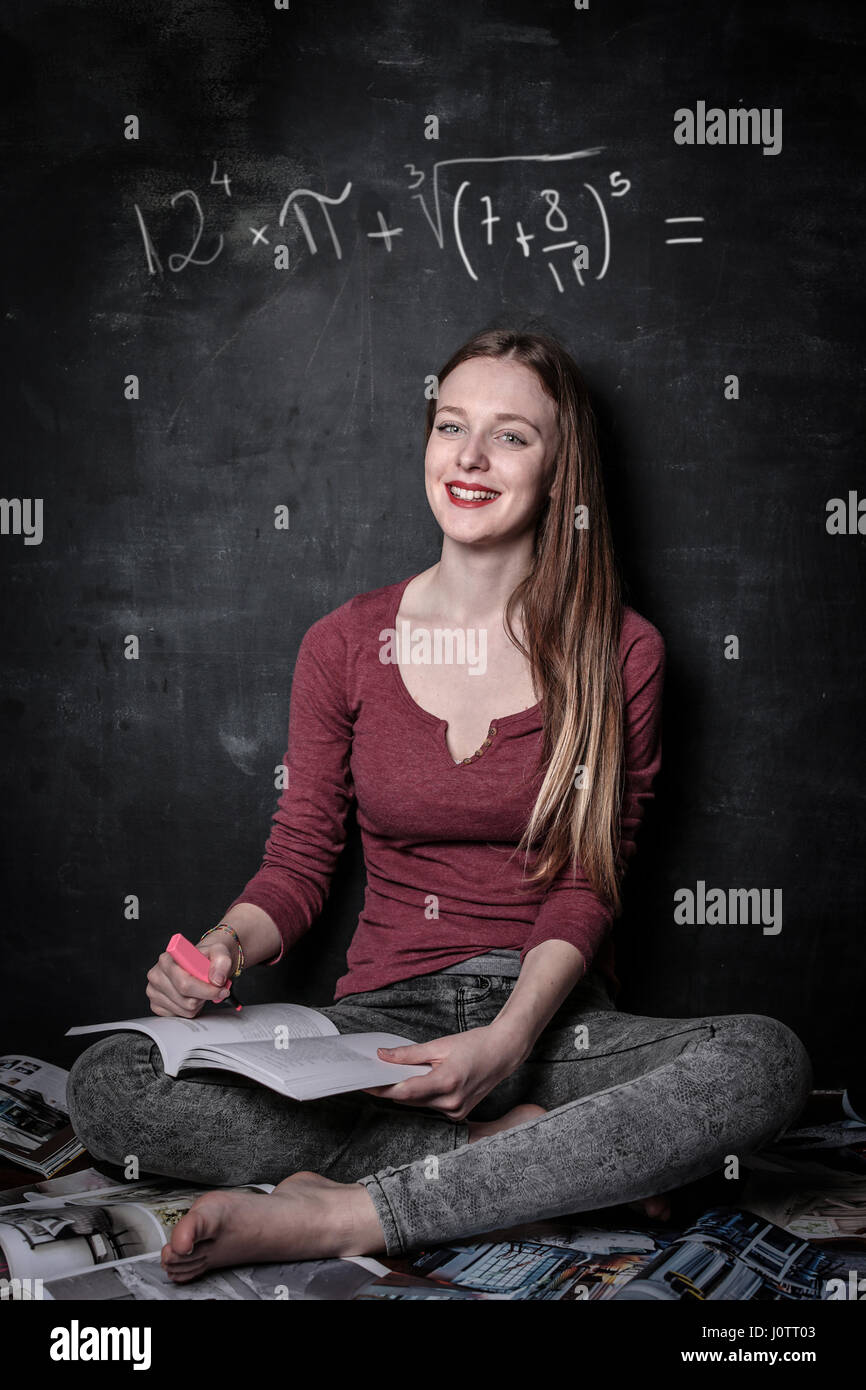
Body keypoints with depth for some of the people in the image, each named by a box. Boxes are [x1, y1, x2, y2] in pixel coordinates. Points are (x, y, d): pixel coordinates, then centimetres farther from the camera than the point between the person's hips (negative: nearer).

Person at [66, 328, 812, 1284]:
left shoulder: (620, 651, -1)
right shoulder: (342, 646, 4)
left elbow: (587, 882, -3)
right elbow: (299, 860, 7)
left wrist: (509, 1040, -20)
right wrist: (225, 945, -16)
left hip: (556, 1017, -1)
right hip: (385, 1017, 1)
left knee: (767, 1060, -32)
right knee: (107, 1086, -22)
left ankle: (341, 1217, -29)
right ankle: (542, 1153, -21)